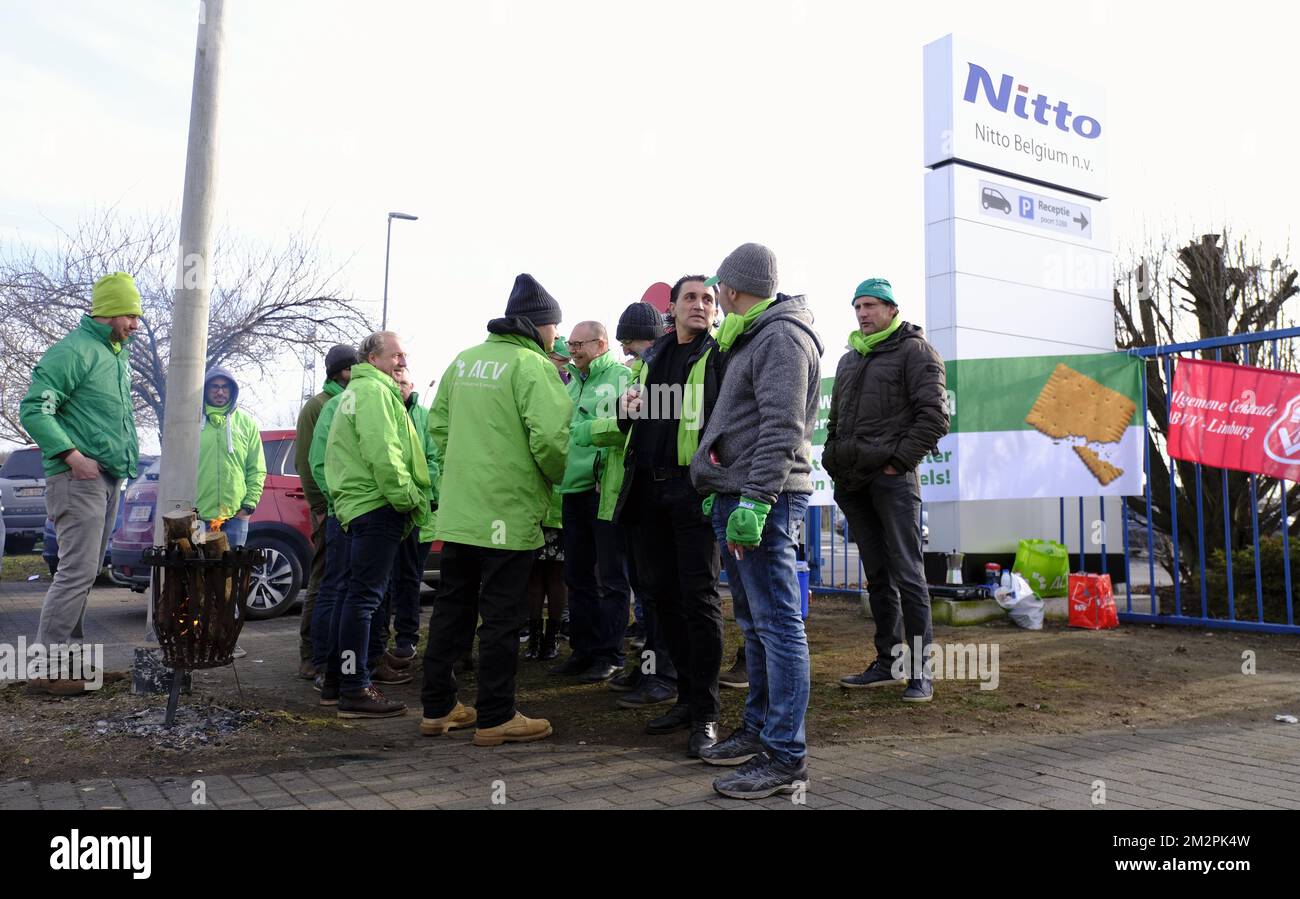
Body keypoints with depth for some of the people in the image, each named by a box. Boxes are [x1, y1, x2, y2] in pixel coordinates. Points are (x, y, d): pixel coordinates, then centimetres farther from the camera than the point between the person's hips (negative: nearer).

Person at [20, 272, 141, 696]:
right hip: (79, 479, -9)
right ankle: (46, 668, -4)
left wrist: (126, 459, 16)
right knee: (77, 570, -10)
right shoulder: (74, 351, -10)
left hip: (108, 479, 9)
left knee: (86, 571, 13)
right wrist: (73, 455, -20)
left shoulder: (118, 356, 18)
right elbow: (33, 408, -16)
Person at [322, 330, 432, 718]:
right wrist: (407, 497, -16)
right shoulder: (374, 391, -8)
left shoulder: (356, 392, 26)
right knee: (365, 595, -11)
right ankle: (356, 690, -10)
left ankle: (340, 679, 24)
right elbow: (382, 453, -20)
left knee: (354, 593, 15)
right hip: (377, 506, -11)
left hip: (360, 504, 11)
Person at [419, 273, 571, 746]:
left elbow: (437, 423, 16)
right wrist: (557, 476, -4)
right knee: (502, 615, 2)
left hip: (456, 511, 7)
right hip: (509, 513, -7)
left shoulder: (463, 361, 11)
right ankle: (496, 717, 10)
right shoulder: (533, 366, -12)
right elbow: (551, 436, -22)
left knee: (452, 607, 15)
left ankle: (437, 707, 24)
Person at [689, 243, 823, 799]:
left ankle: (785, 757, -2)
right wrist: (721, 493, 20)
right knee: (753, 623, 15)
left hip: (764, 501, -10)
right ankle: (759, 728, 26)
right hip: (736, 498, 10)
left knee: (777, 623, -7)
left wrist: (755, 500, -25)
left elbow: (781, 429, -20)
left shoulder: (781, 337, -10)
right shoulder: (751, 340, 21)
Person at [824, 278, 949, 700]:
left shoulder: (913, 350, -1)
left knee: (907, 573, -6)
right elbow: (835, 418, 28)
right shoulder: (849, 359, 22)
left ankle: (920, 671, 0)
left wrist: (900, 459, -13)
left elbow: (934, 415, -9)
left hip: (892, 477, -7)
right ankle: (887, 661, 19)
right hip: (853, 482, 7)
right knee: (877, 575, 11)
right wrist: (833, 457, 14)